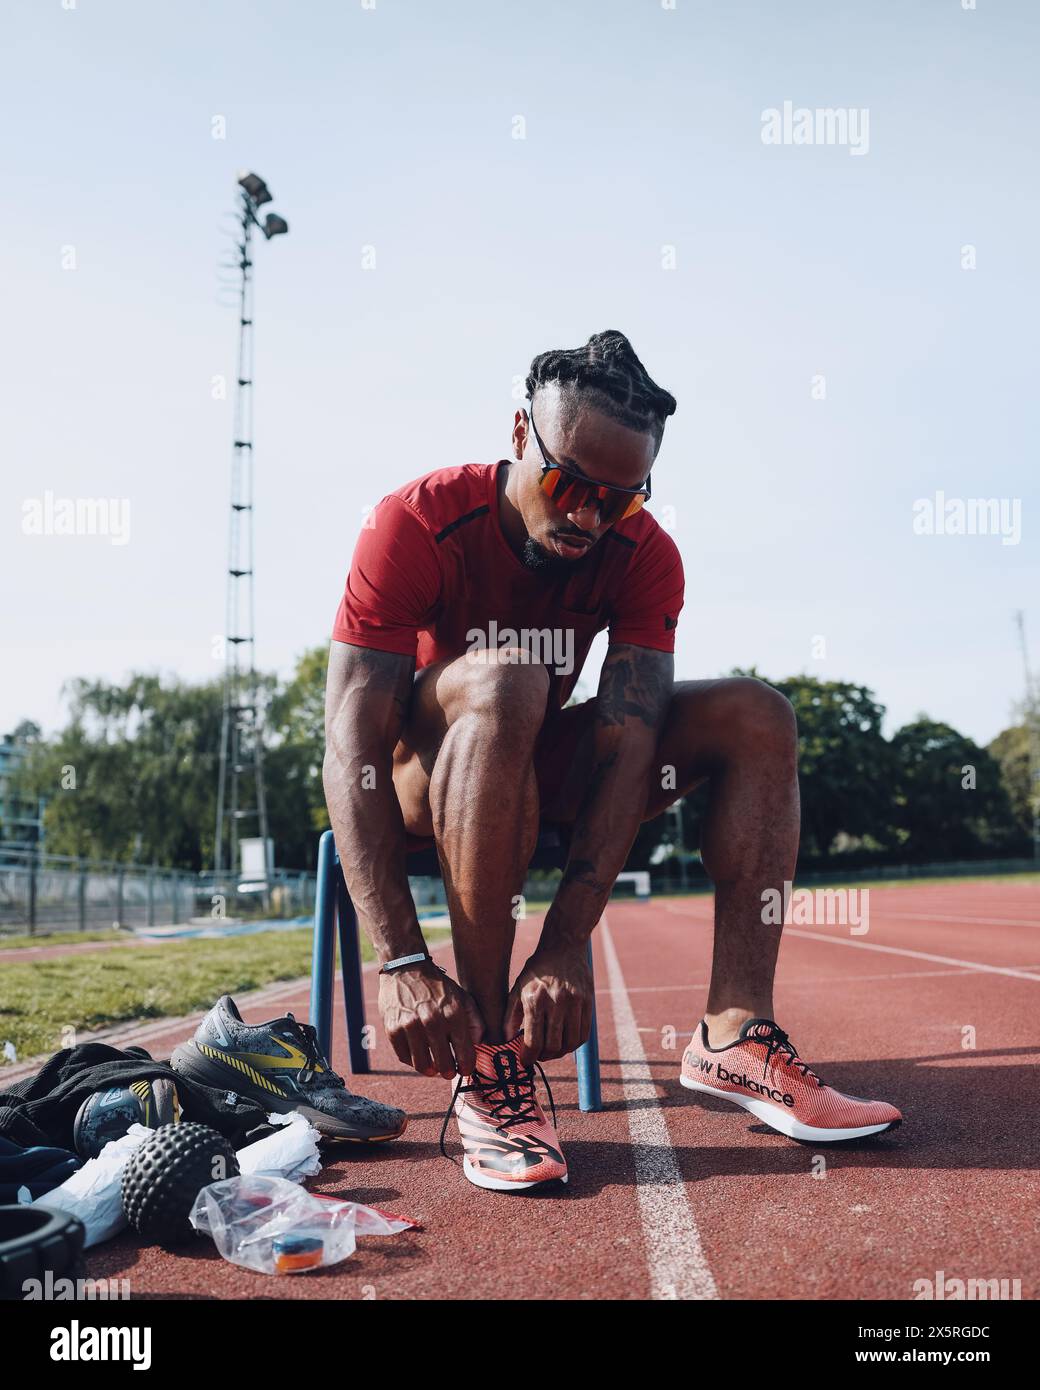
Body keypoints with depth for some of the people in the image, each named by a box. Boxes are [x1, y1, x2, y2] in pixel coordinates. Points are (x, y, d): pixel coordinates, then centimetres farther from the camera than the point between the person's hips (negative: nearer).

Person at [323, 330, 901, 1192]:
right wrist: (401, 964, -39)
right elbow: (351, 749, -30)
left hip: (538, 773, 4)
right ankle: (489, 1062, -35)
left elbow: (625, 743, -23)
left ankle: (736, 1033, -20)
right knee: (505, 681, -37)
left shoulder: (644, 555, -11)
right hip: (422, 778, -4)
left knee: (754, 714, -13)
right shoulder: (417, 526, -22)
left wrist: (568, 942, -35)